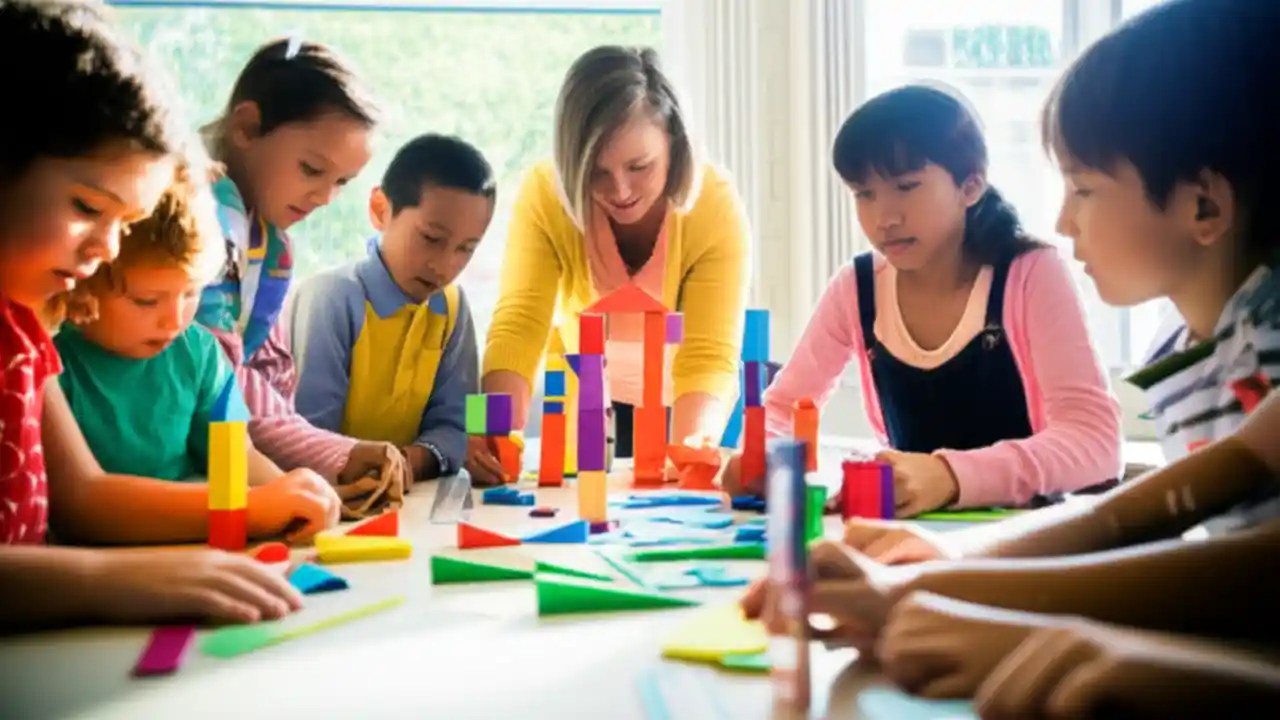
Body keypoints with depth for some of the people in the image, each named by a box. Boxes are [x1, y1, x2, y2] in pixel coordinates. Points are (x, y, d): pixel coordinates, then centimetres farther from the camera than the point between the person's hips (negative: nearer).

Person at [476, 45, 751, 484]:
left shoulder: (715, 204, -27)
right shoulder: (544, 194, -24)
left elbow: (709, 358, -32)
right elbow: (518, 328, -30)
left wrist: (690, 446, -52)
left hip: (674, 402, -1)